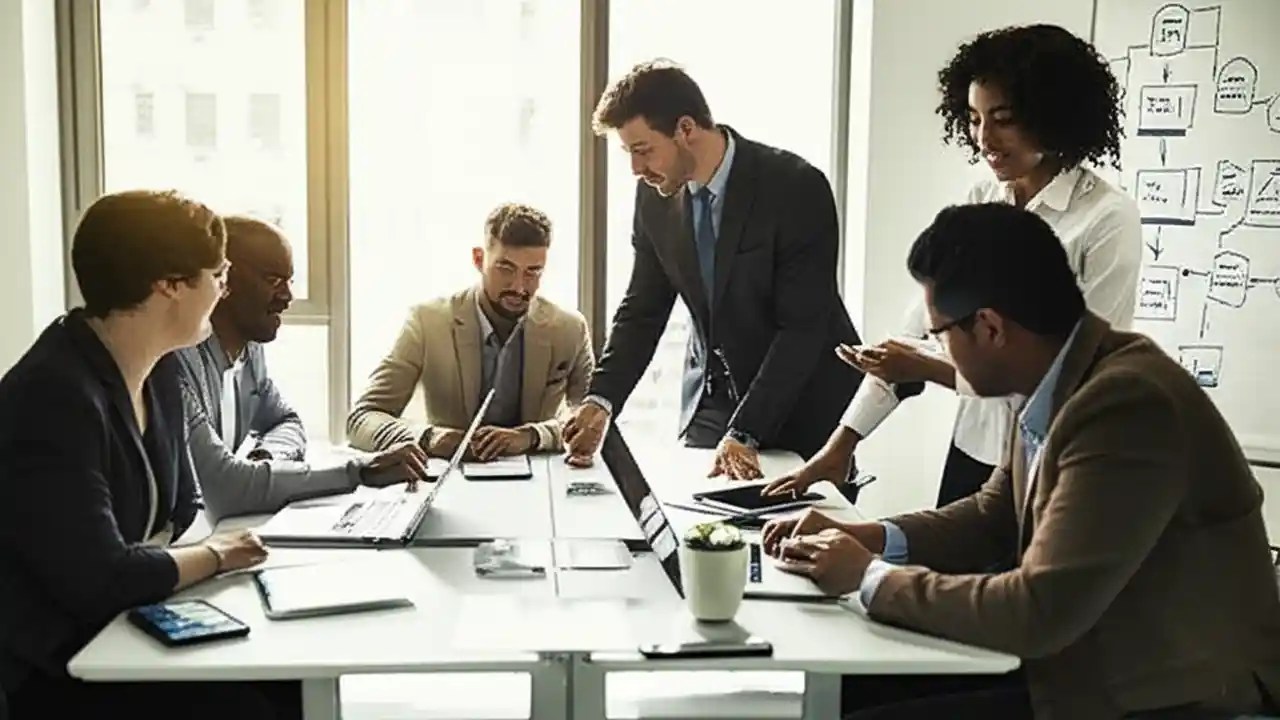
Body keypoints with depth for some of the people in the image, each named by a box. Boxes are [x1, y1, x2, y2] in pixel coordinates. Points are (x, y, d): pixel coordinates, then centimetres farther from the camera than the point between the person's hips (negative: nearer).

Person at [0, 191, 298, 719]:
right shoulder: (54, 397, -24)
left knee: (294, 676, -5)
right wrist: (214, 556, -12)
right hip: (55, 669, -8)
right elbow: (102, 579, -27)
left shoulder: (158, 369, 4)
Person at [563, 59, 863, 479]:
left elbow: (802, 327, -23)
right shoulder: (654, 196, -4)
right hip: (711, 402, 4)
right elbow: (642, 311, 2)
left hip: (803, 407, -4)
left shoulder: (798, 189, -21)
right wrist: (600, 400, -13)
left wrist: (744, 434, -29)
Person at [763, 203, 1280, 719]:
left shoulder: (1128, 406, -27)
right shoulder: (1060, 385, 0)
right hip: (1087, 658, 8)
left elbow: (1038, 613, -27)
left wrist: (871, 576, -16)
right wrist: (867, 538, 0)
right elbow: (992, 517, 15)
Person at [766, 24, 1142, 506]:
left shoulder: (1109, 219, -14)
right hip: (974, 453, 5)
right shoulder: (977, 204, 1)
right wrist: (842, 443, -6)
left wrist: (931, 370, -22)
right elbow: (919, 327, -1)